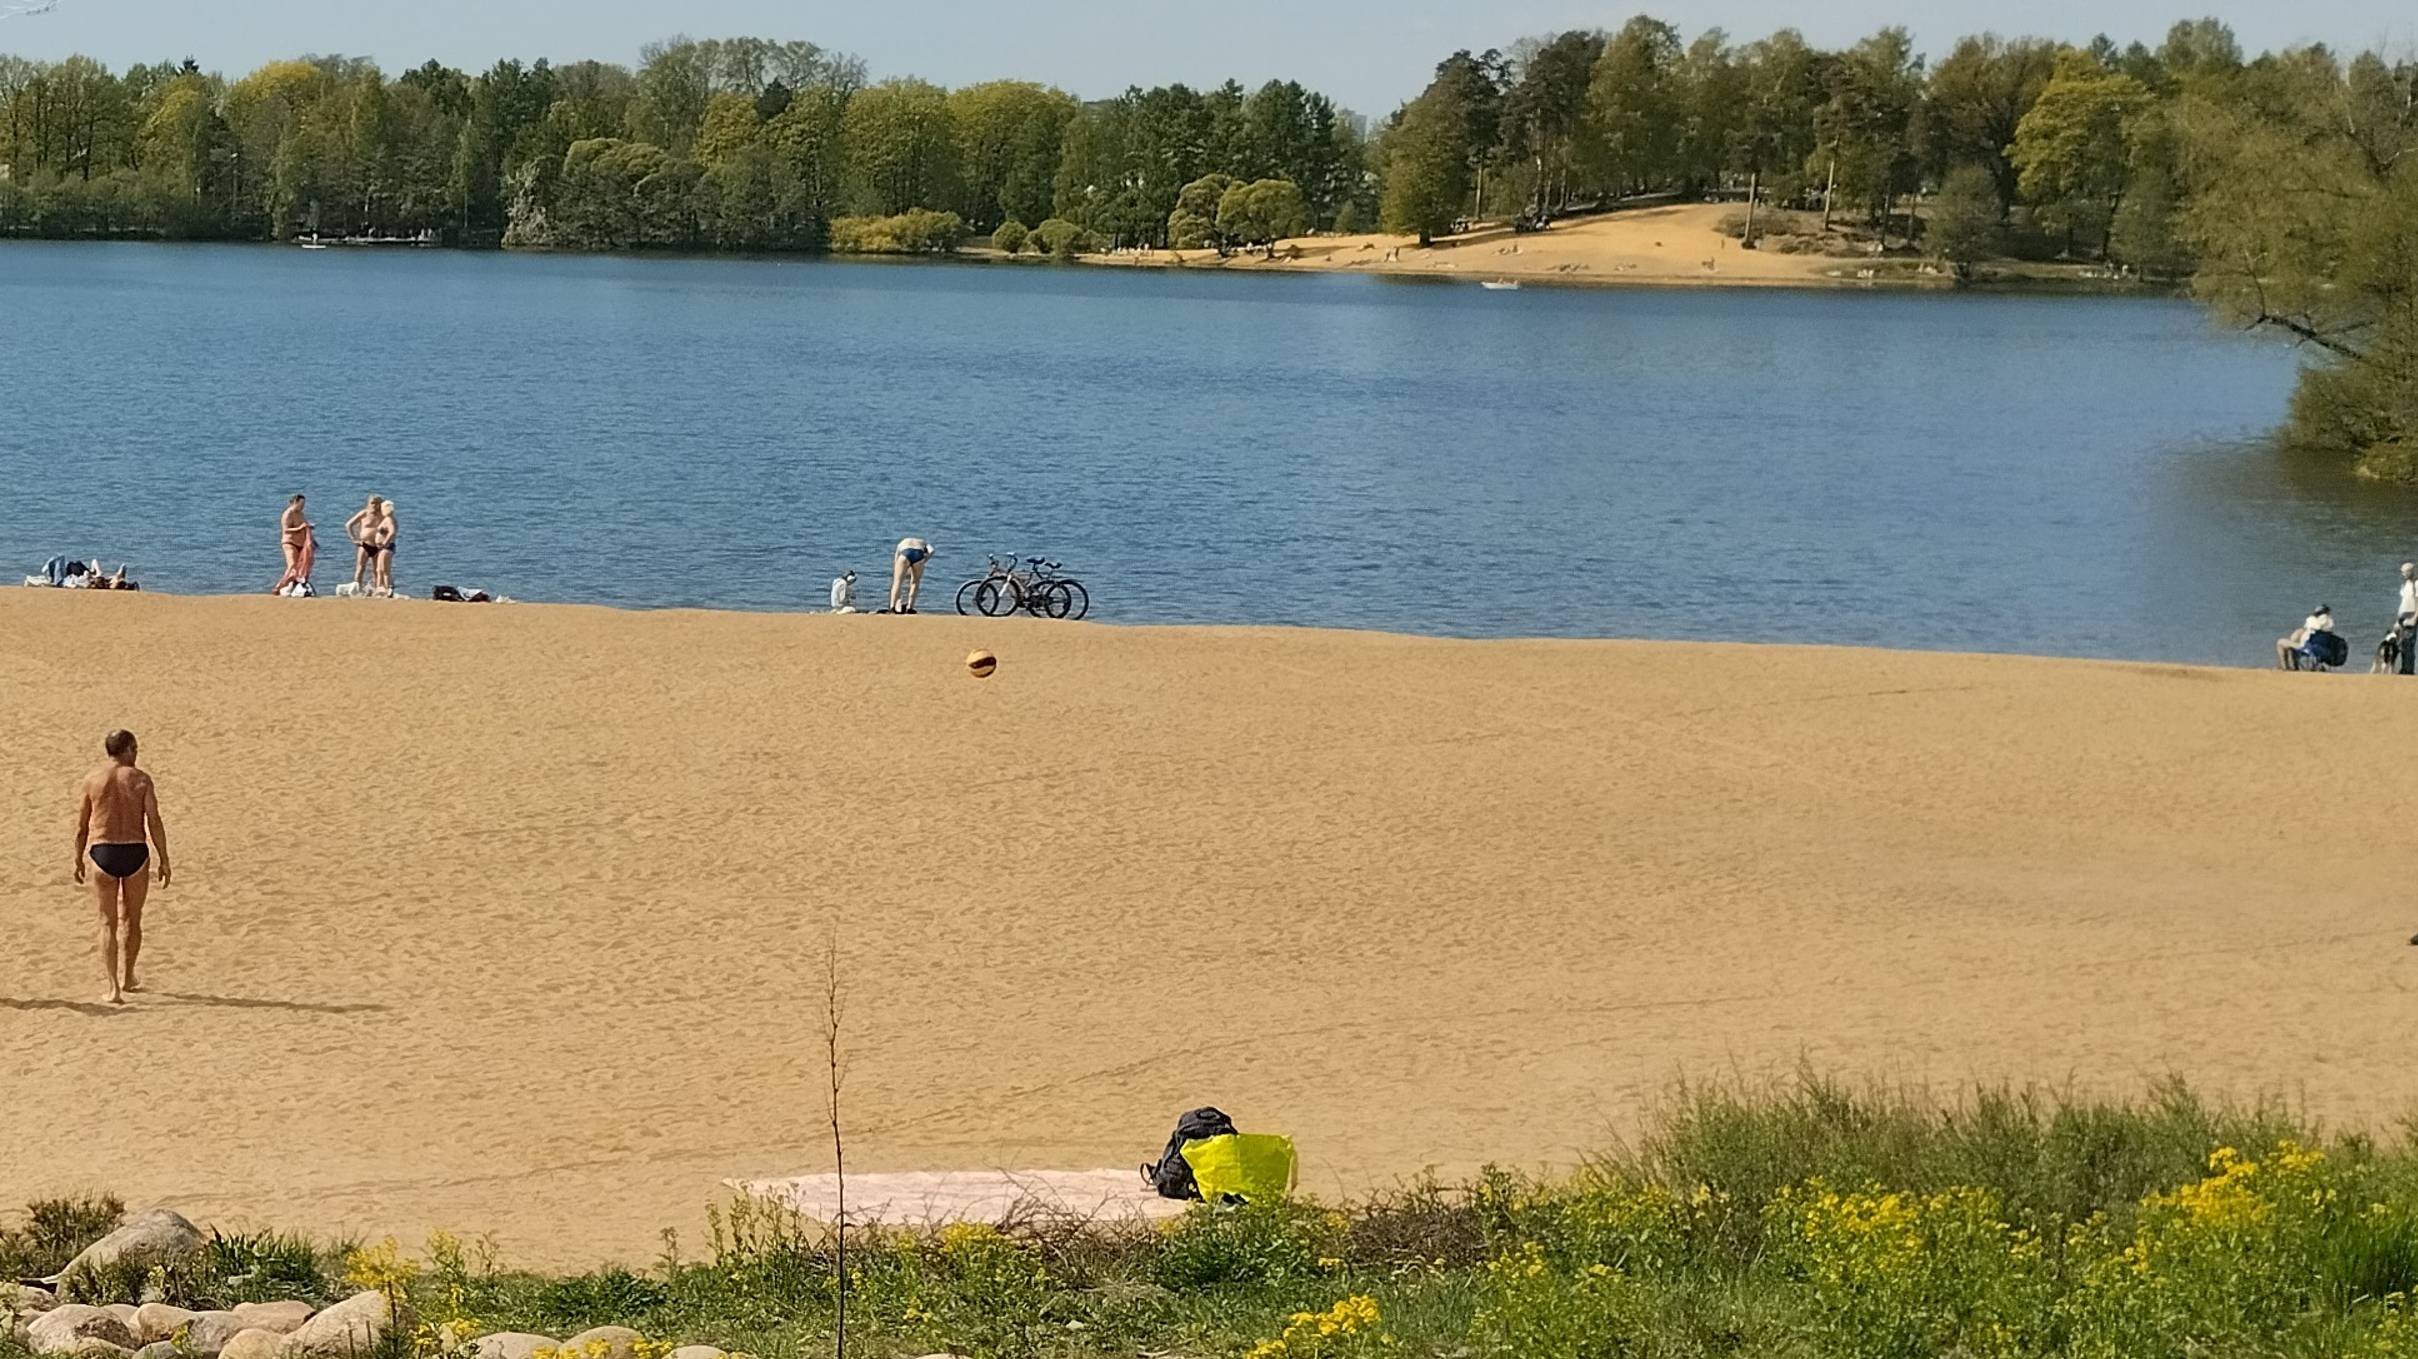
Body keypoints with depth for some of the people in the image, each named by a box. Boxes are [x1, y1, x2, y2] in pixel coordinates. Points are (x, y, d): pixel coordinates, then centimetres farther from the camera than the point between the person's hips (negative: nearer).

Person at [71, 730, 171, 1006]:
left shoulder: (91, 781, 2)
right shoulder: (141, 779, -1)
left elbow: (81, 827, 4)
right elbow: (154, 822, -6)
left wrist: (78, 862, 15)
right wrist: (164, 861, -1)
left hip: (103, 853, 0)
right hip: (135, 853, 0)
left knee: (109, 922, 4)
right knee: (132, 919, 19)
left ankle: (114, 988, -5)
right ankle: (127, 978, 30)